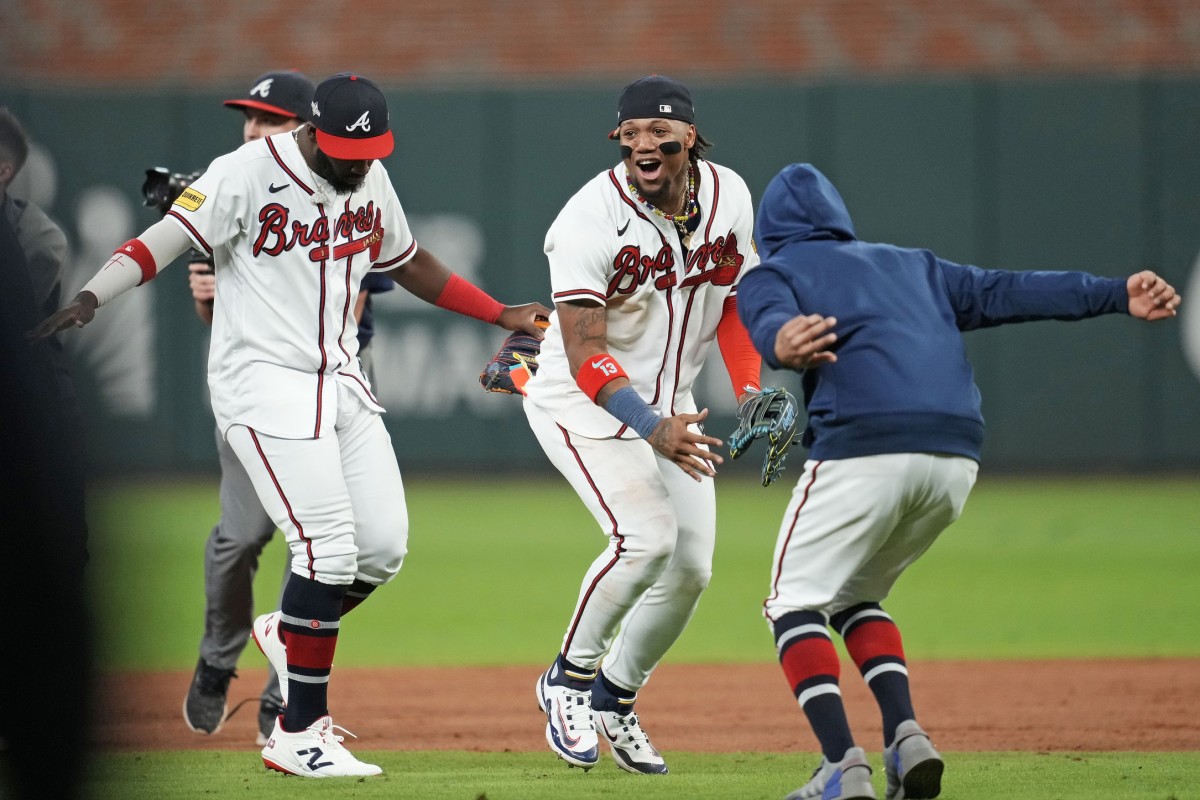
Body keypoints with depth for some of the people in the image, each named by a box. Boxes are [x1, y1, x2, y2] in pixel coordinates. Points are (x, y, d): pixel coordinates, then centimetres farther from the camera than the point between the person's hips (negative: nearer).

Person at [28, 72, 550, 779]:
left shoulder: (370, 179, 7)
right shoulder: (247, 175, -15)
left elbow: (407, 262, 23)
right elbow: (162, 241, -22)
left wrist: (501, 314, 22)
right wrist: (90, 298, -38)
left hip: (341, 378, 7)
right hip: (265, 382, -7)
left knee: (384, 546, 3)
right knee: (328, 548, -14)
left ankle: (290, 636, 31)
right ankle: (299, 735, -8)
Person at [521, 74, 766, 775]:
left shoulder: (728, 195, -7)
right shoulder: (590, 221, -25)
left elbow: (735, 301, 7)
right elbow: (585, 354, -29)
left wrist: (751, 392, -9)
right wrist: (653, 428, -41)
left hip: (668, 403, 6)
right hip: (582, 401, -6)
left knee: (691, 568, 3)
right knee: (647, 534, -25)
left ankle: (615, 699, 25)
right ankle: (570, 677, -4)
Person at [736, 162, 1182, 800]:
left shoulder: (770, 276, 16)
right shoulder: (908, 265, 32)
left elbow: (772, 322, -9)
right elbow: (1005, 292, 20)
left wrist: (785, 346, -32)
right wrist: (1116, 296, 13)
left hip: (861, 446, -5)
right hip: (955, 459, 5)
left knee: (794, 603, 7)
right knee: (853, 596, 24)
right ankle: (906, 740, 5)